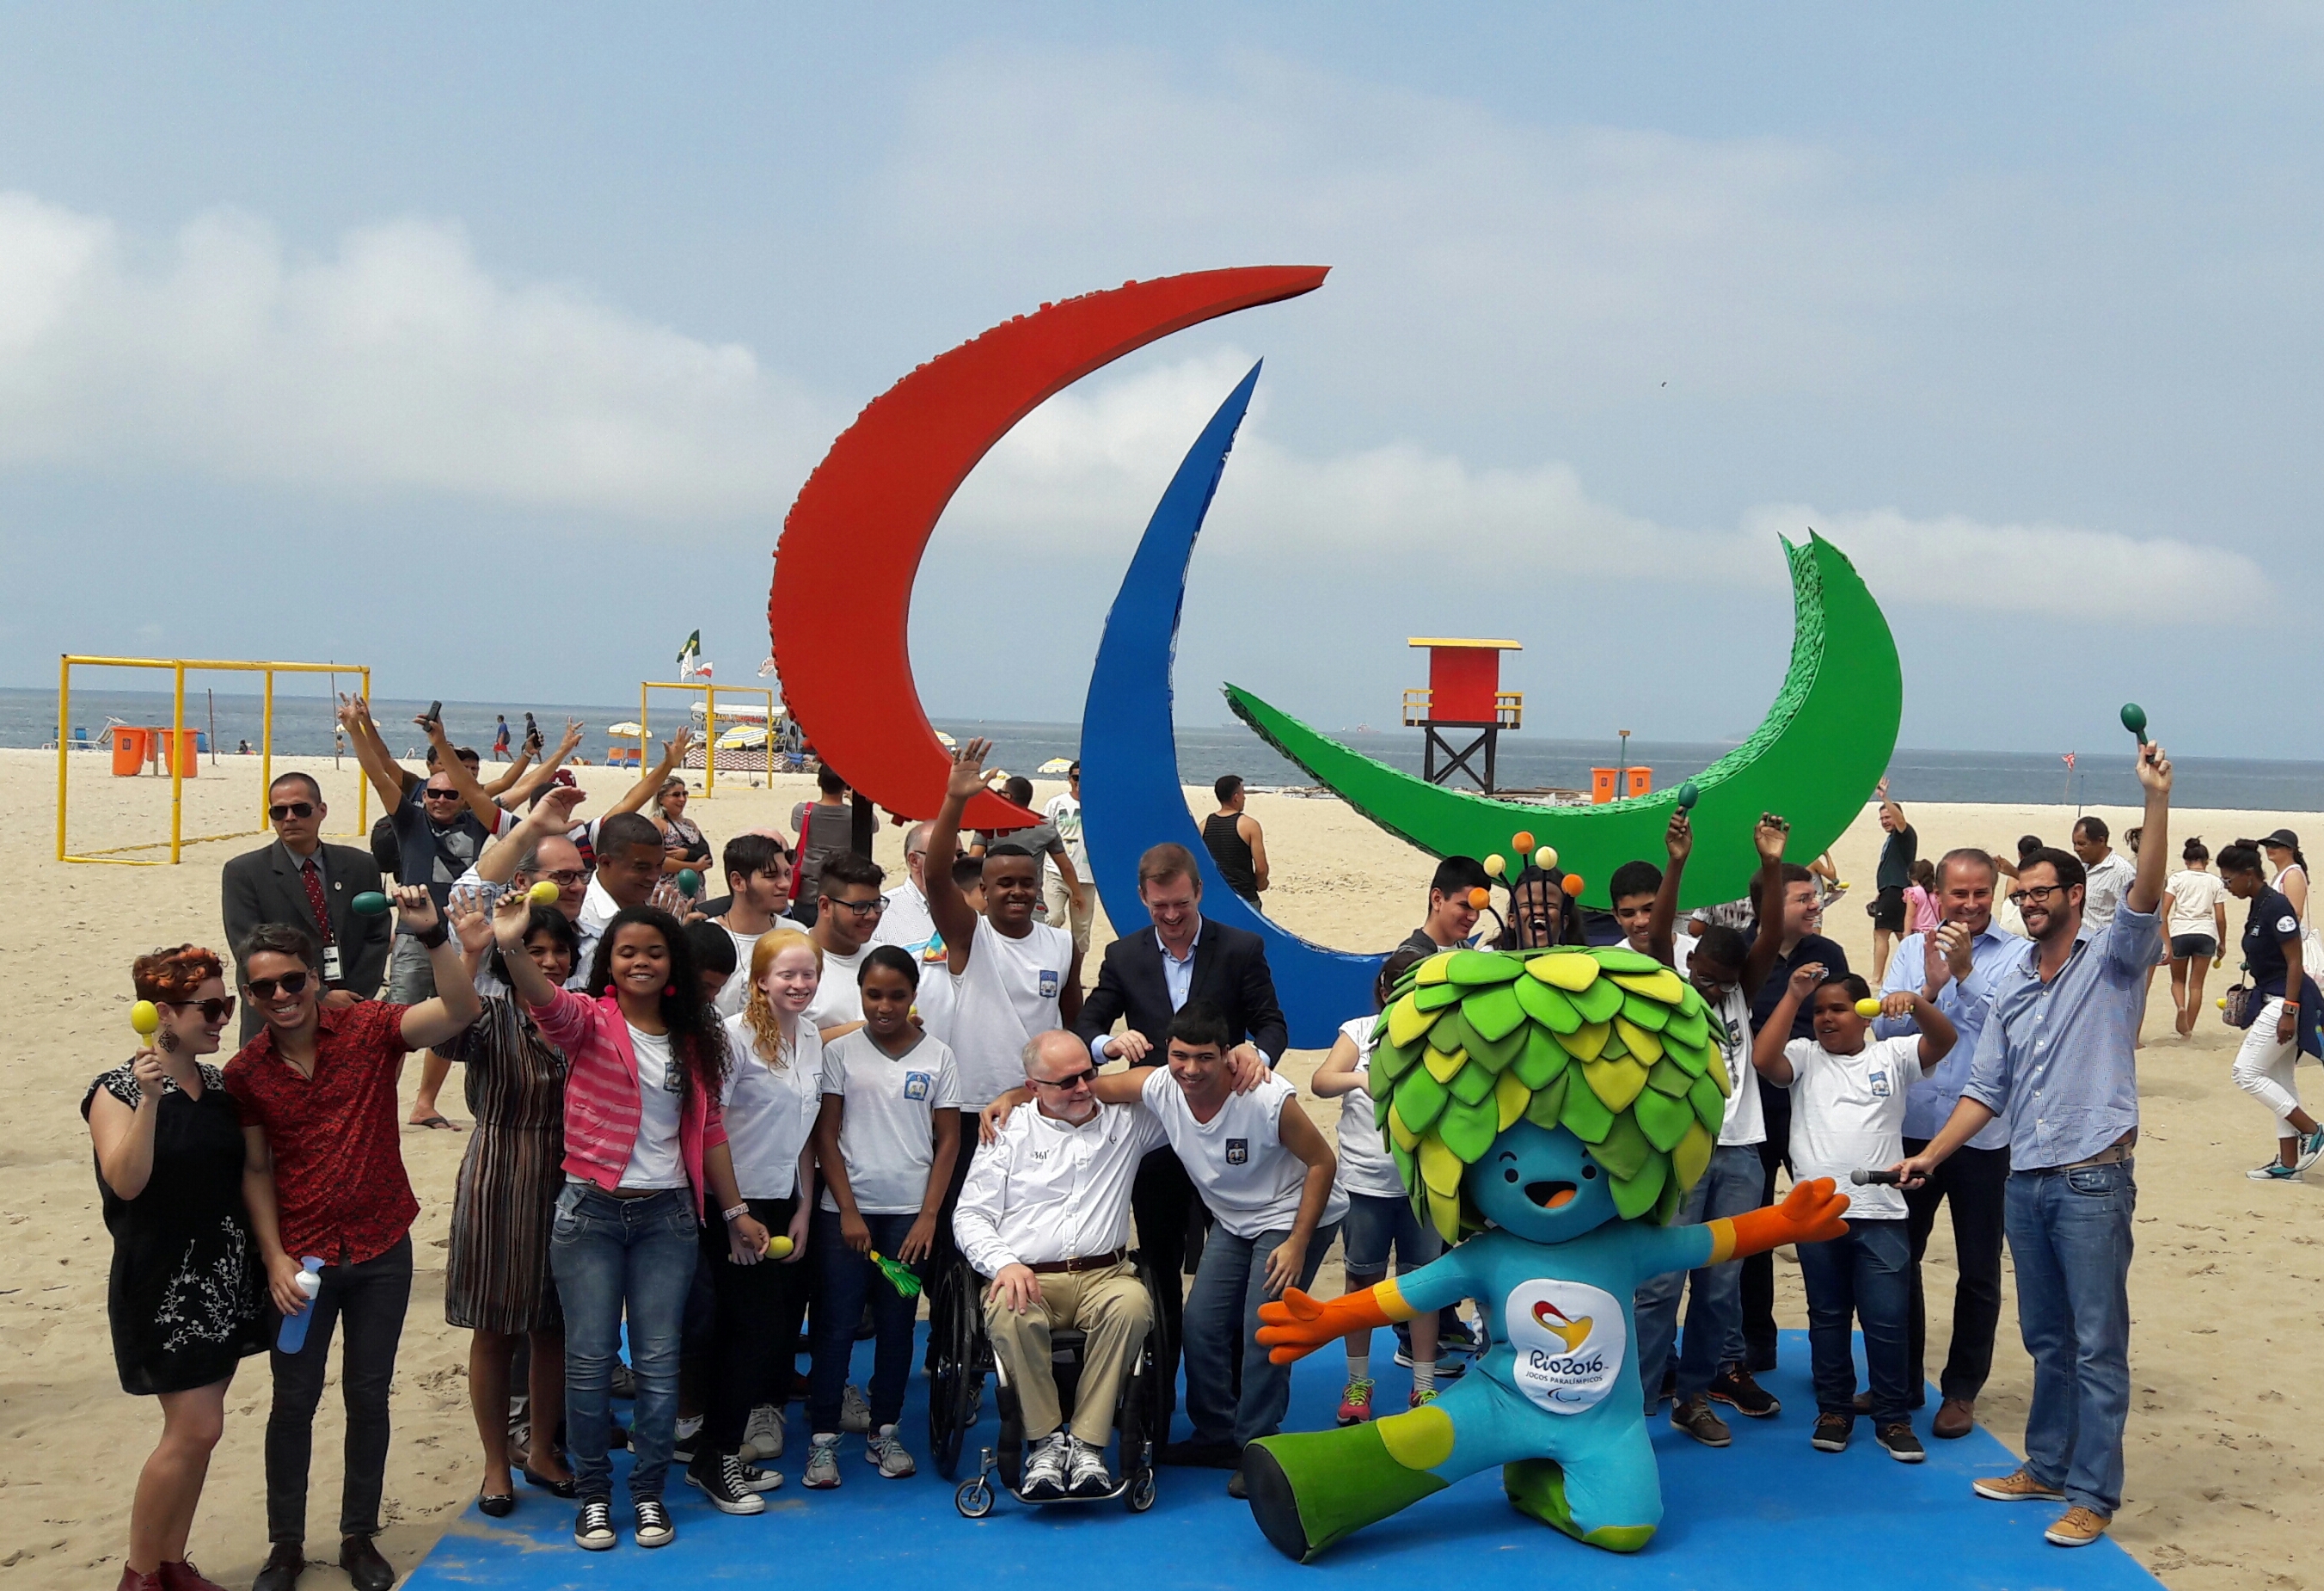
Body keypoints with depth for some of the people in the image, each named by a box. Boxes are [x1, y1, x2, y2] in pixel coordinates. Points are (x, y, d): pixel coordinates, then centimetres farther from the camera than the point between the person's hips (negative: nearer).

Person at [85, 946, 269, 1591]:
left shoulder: (221, 1085, 7)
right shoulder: (118, 1090, -9)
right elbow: (126, 1182, -21)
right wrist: (149, 1099, -30)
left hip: (226, 1277, 6)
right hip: (163, 1284, -6)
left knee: (194, 1428, 9)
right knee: (196, 1427, -9)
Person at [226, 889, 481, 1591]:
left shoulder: (368, 1028, -11)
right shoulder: (245, 1072, -5)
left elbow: (459, 1011, -25)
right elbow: (256, 1170, 0)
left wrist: (433, 935, -39)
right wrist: (275, 1259, -7)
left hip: (381, 1250, 0)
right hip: (301, 1258, 1)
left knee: (368, 1396, 12)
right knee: (294, 1401, 10)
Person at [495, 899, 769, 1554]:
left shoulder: (694, 1039, 8)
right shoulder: (591, 1022, -4)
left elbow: (709, 1129, 13)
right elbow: (550, 1004, -28)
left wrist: (735, 1211, 13)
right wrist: (511, 946, -48)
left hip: (667, 1215, 3)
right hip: (589, 1211, -3)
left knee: (658, 1361, 4)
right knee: (590, 1359, 1)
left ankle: (649, 1493, 18)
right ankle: (593, 1495, 15)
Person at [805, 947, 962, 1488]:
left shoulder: (937, 1057, 2)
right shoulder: (840, 1052, 0)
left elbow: (948, 1141, 4)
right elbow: (825, 1136, 0)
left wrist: (928, 1216, -3)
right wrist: (847, 1210, -7)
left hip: (910, 1214, 1)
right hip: (846, 1210, -1)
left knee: (897, 1325, 7)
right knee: (835, 1325, -1)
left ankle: (884, 1432, 19)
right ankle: (822, 1438, 6)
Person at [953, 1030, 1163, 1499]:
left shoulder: (1126, 1121, 17)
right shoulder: (1008, 1133, 13)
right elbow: (970, 1214, 8)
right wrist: (1004, 1263, -10)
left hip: (1103, 1272, 1)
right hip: (1026, 1276, -1)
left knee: (1131, 1303, -35)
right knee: (1010, 1316, -36)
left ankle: (1087, 1443, -26)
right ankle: (1045, 1442, -19)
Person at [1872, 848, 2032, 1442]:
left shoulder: (2018, 955, -3)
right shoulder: (1912, 949, 6)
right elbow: (1885, 1025, -4)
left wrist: (1965, 973, -22)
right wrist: (1930, 987, -19)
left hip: (1983, 1135, -3)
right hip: (1912, 1129, 3)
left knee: (1978, 1271, 7)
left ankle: (1961, 1390, 21)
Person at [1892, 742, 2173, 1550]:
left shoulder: (2111, 960, -2)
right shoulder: (2012, 986, 14)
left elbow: (2145, 896, -22)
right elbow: (1986, 1089, 15)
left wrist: (2156, 798, -32)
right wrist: (1929, 1156, 7)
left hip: (2093, 1181, -6)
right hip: (2025, 1181, 6)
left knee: (2098, 1345, -1)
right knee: (2046, 1340, 16)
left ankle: (2093, 1494, 5)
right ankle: (2047, 1466, 27)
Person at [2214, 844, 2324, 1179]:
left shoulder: (2276, 906, -18)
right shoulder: (2258, 906, 10)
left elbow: (2295, 963, -19)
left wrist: (2289, 1012, -22)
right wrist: (2252, 1001, 20)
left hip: (2285, 1001, -10)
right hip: (2271, 1000, 10)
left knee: (2247, 1073, -8)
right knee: (2279, 1080, 11)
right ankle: (2288, 1162, 16)